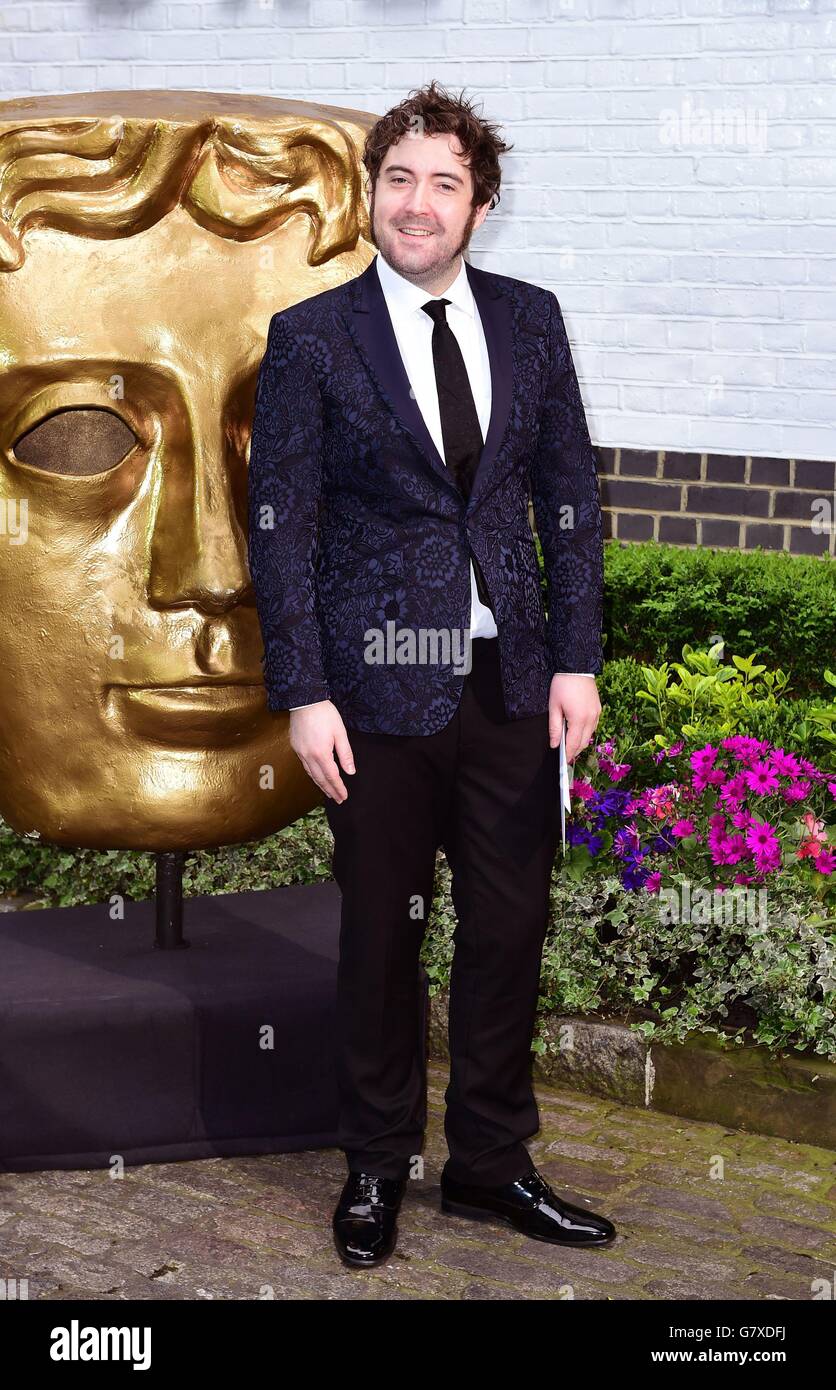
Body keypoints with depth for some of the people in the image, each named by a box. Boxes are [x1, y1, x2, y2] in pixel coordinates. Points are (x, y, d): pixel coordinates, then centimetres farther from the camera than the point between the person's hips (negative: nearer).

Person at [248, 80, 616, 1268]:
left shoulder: (530, 322, 7)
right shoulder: (311, 338, -3)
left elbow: (570, 499, 8)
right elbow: (280, 529, -4)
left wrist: (576, 657, 1)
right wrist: (304, 694, -9)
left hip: (511, 681, 3)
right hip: (380, 686, -3)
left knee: (510, 927, 9)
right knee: (381, 935, 9)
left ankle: (491, 1162, 27)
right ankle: (377, 1167, 26)